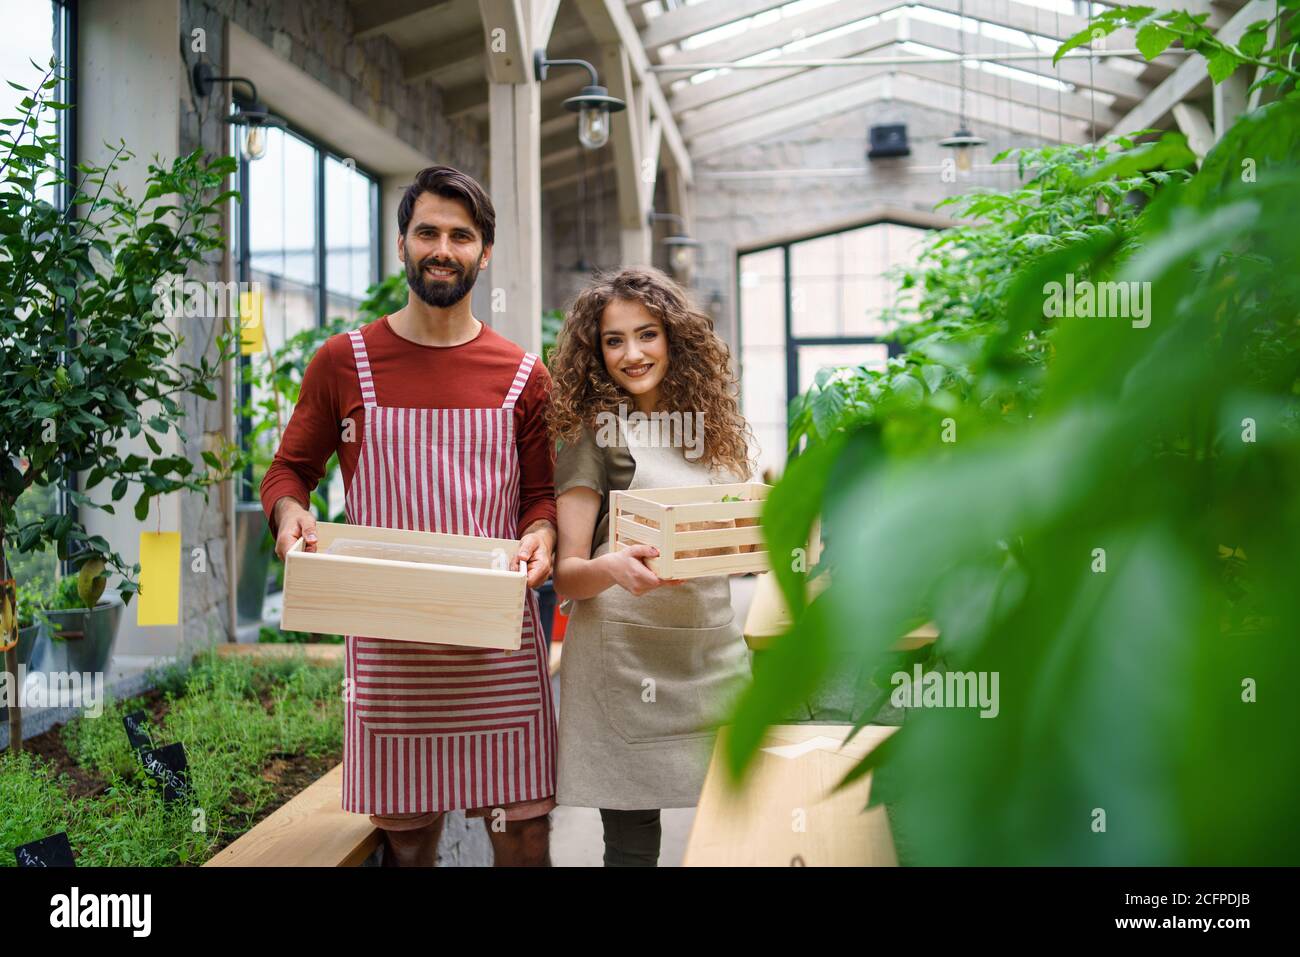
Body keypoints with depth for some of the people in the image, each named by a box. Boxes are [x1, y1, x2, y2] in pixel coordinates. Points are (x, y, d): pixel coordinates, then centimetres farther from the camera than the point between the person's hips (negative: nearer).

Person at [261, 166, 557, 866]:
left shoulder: (523, 376, 7)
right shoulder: (344, 362, 5)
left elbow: (540, 494, 13)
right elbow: (289, 469, 12)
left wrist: (539, 538, -10)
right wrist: (290, 513, -11)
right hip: (388, 643, 0)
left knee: (524, 834, 3)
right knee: (404, 837, 9)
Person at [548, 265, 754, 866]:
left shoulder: (712, 425, 12)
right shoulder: (593, 434, -2)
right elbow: (565, 575, -7)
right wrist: (612, 569, -29)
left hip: (715, 651, 5)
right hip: (625, 655, -5)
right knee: (633, 843, 1)